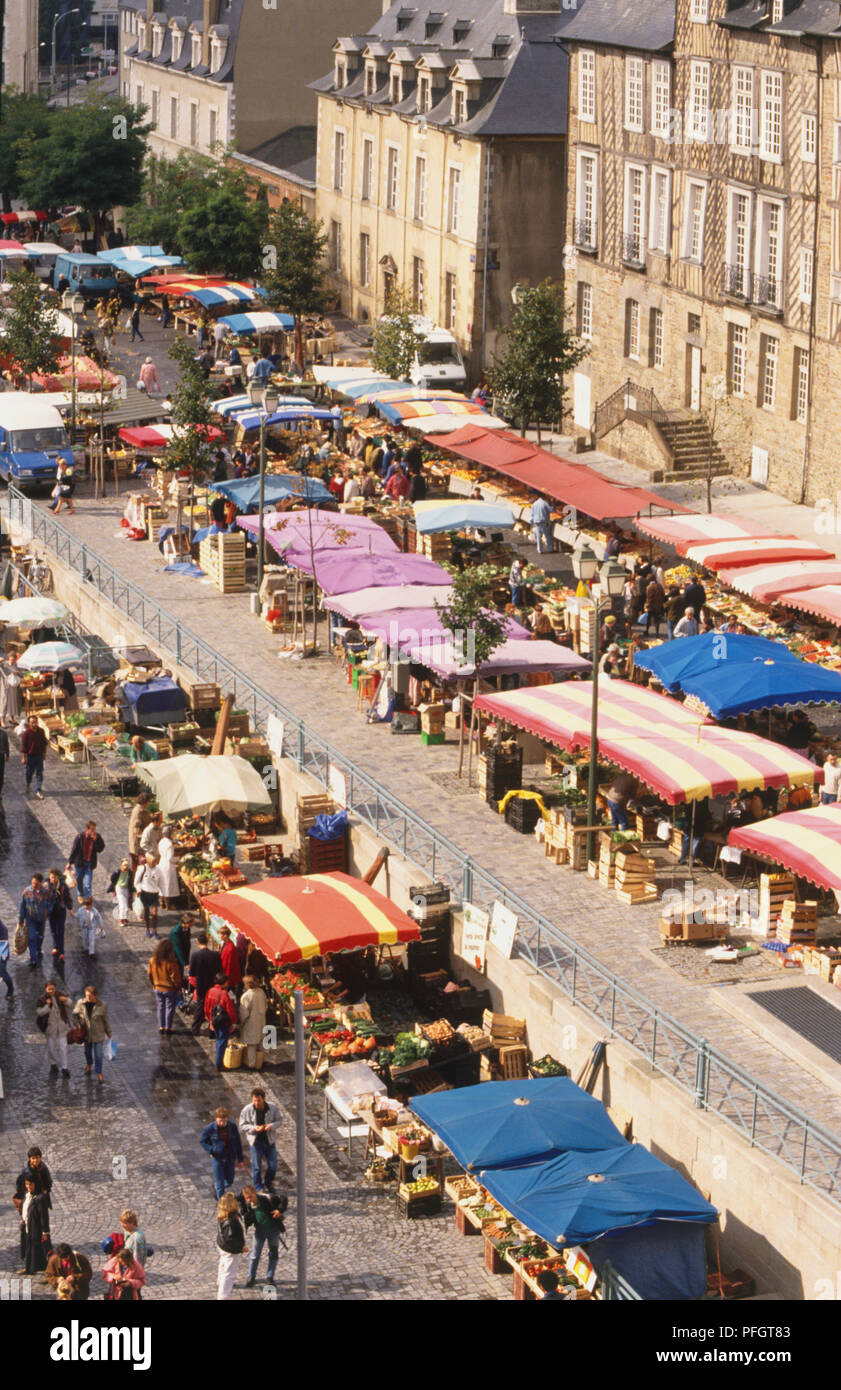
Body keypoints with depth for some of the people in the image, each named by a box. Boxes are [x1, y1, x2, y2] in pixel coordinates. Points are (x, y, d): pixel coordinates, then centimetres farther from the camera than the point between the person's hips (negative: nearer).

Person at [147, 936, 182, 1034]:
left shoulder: (153, 960, -9)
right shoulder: (171, 962, -25)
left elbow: (150, 974, 3)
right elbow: (175, 977, -19)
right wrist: (178, 988, -3)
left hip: (158, 988, 5)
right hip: (170, 989, -5)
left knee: (160, 1007, 17)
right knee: (169, 1007, 10)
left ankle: (161, 1027, 22)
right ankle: (168, 1027, 16)